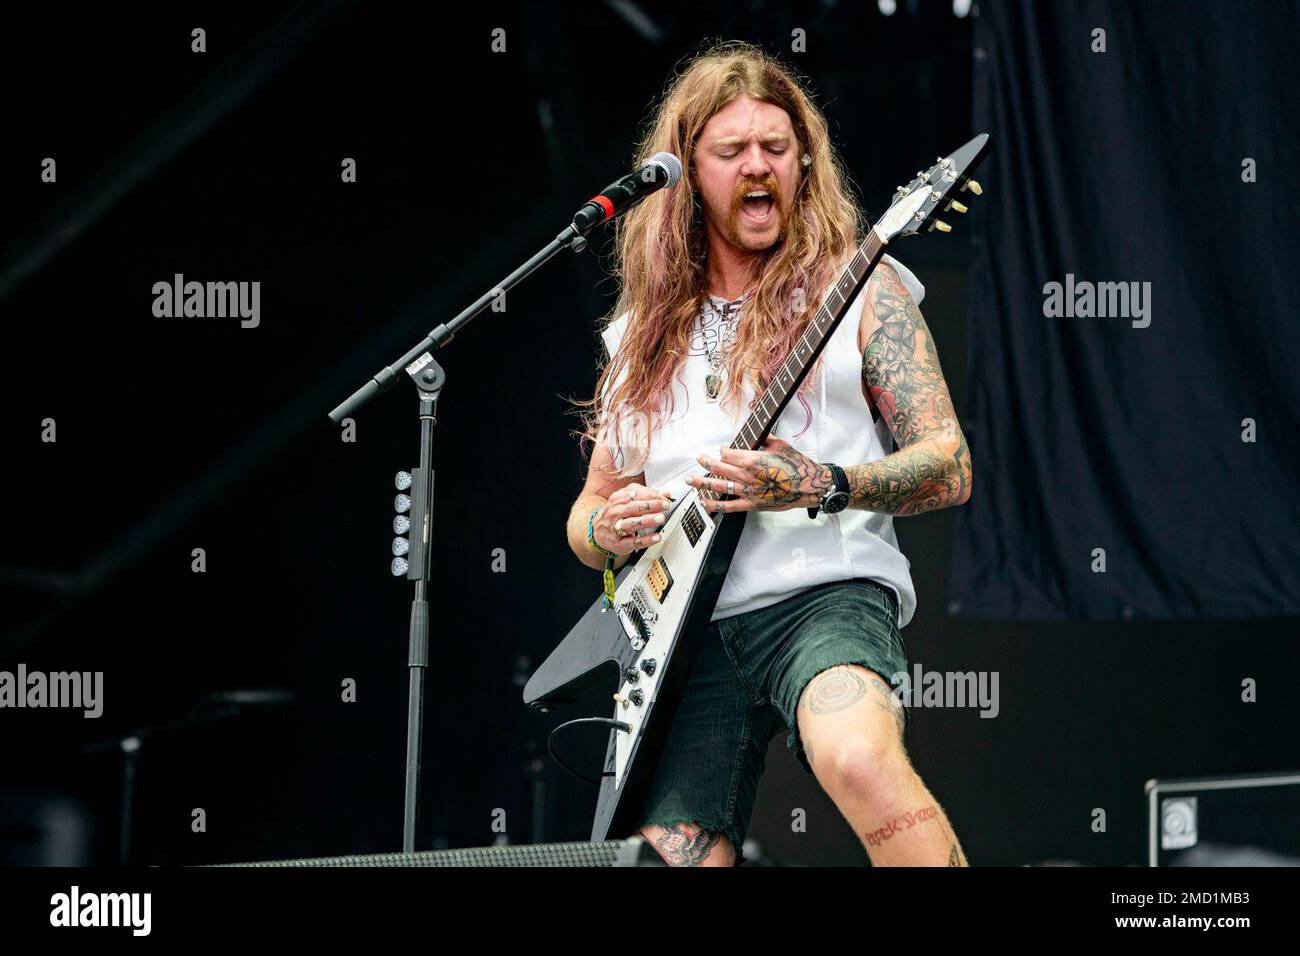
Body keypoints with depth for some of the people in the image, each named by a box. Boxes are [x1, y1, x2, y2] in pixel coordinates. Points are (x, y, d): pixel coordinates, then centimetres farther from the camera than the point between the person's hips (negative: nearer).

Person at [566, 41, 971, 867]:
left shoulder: (858, 289, 7)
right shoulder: (645, 331, 19)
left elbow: (950, 468, 0)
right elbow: (588, 513, 25)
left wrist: (821, 486, -17)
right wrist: (604, 528, 0)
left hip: (824, 592, -4)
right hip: (684, 625, 4)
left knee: (860, 761, -36)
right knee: (678, 855, -13)